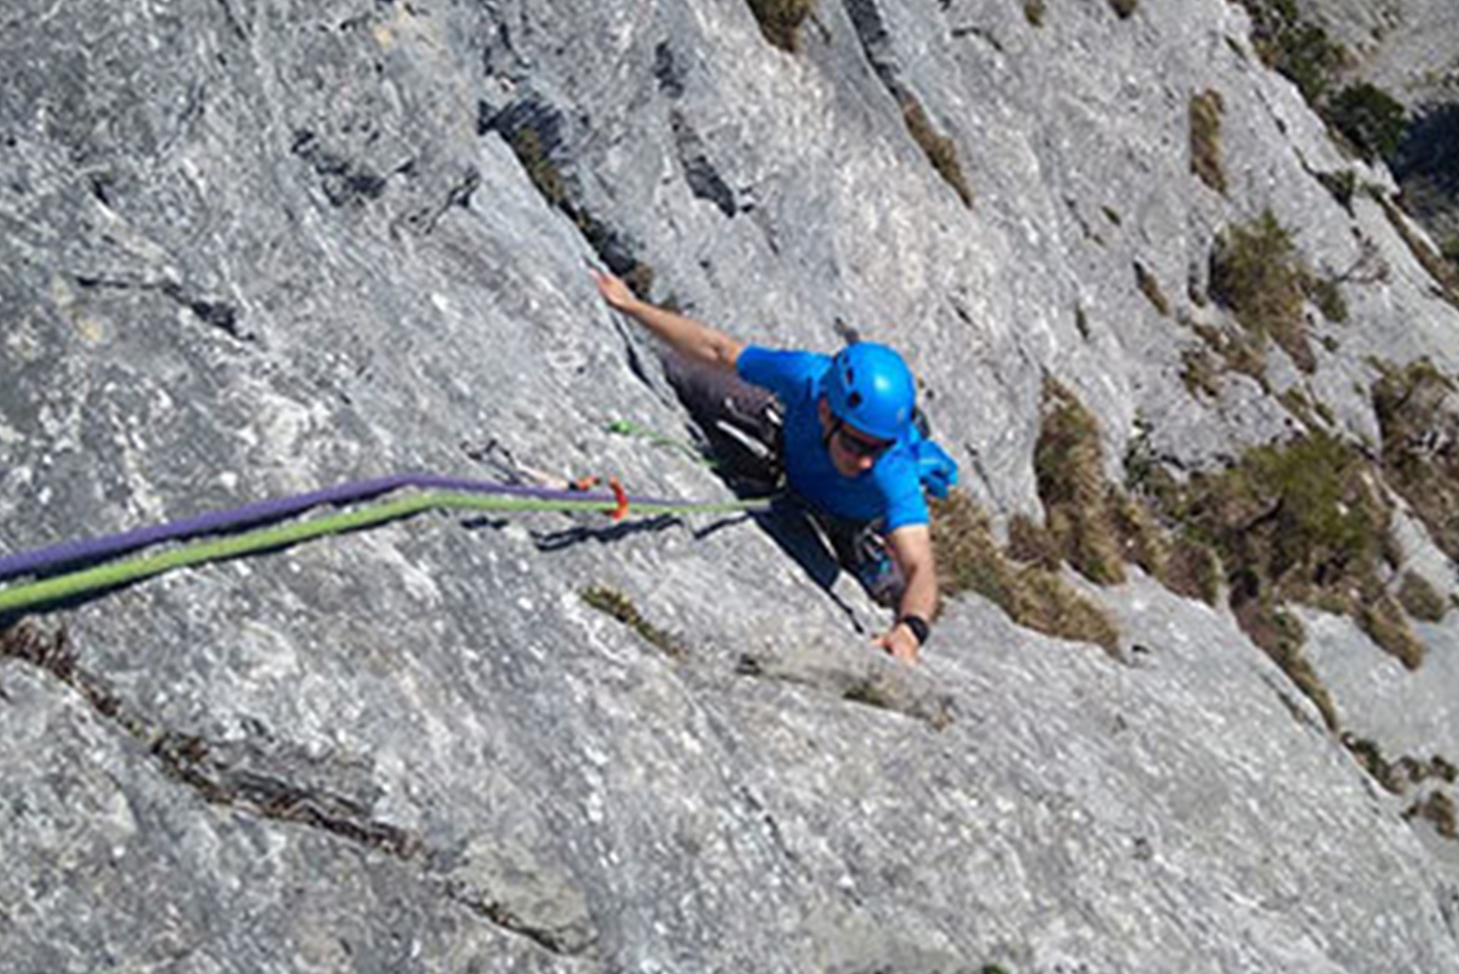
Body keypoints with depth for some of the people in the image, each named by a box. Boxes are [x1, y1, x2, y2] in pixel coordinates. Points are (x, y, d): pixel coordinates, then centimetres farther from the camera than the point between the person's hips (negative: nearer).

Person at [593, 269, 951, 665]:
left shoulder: (892, 471, -50)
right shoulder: (806, 376, -42)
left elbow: (919, 568, -59)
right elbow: (717, 351, -26)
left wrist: (910, 630, -81)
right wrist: (633, 307, -18)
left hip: (866, 523, -2)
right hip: (798, 477, 3)